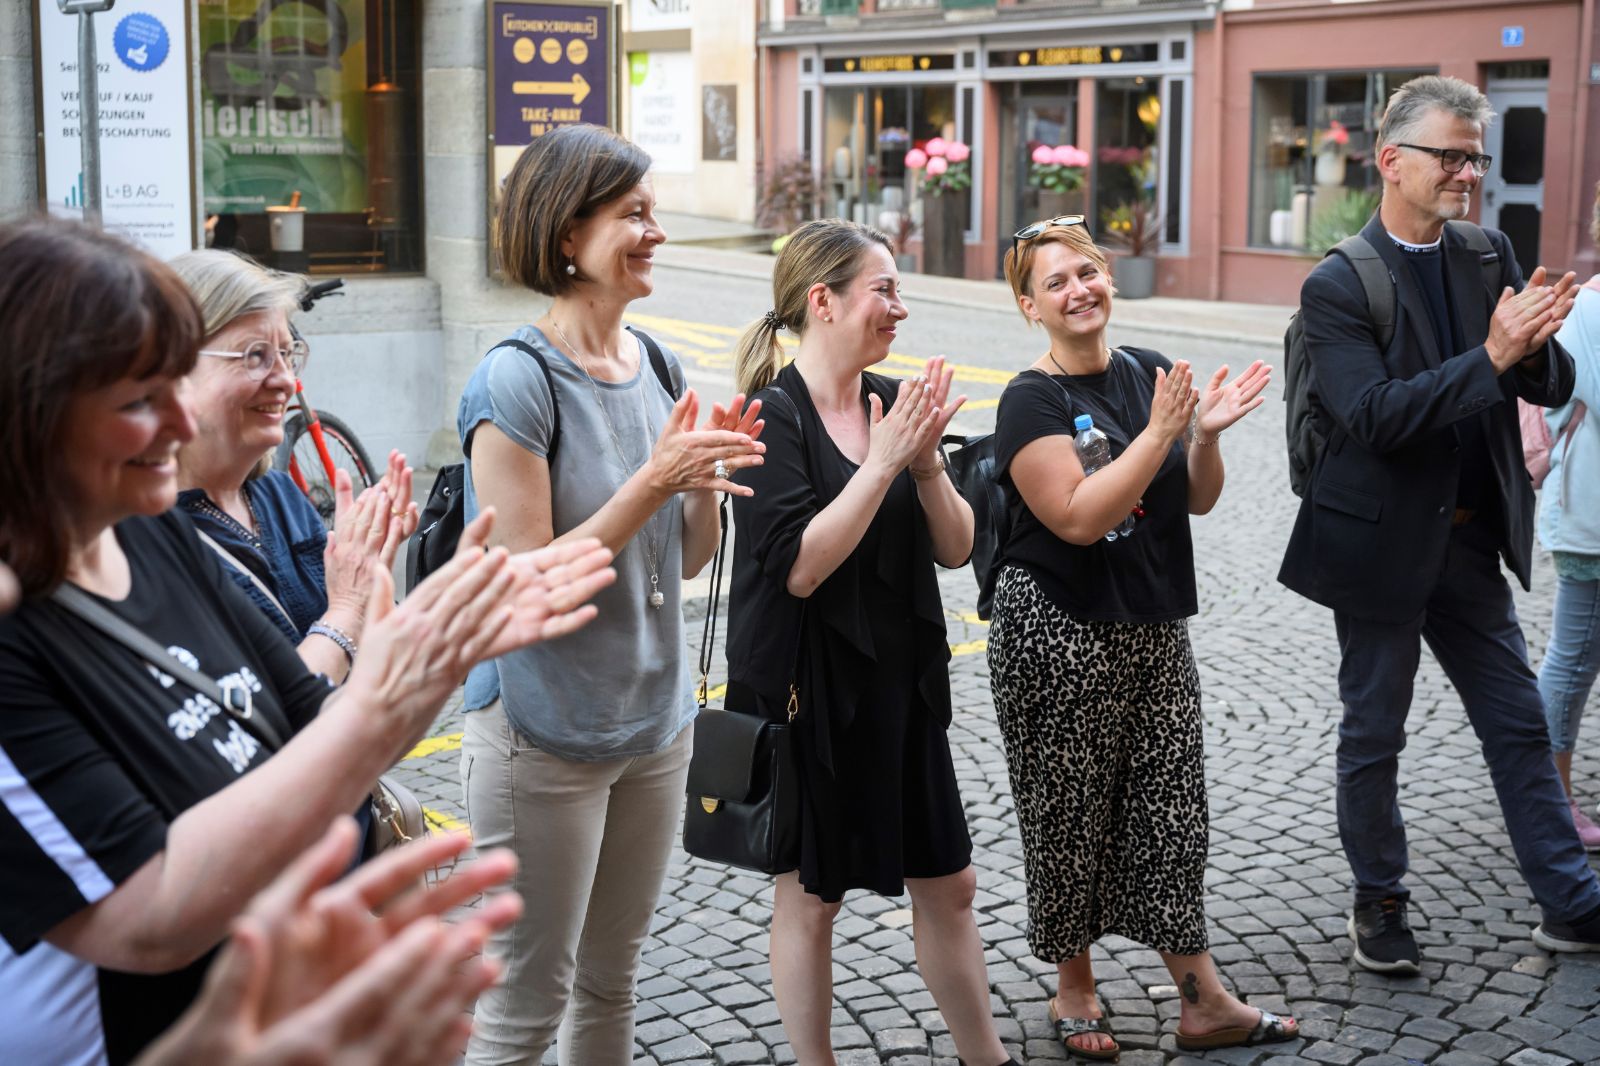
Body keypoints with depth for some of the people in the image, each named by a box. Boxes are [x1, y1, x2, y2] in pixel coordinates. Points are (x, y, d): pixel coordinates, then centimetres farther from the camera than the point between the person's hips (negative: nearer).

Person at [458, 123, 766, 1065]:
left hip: (657, 722, 7)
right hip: (545, 737, -6)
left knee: (612, 981, 19)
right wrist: (653, 479, -24)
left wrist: (709, 477, -9)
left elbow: (689, 560, 9)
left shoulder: (660, 368, 4)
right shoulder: (517, 380, -16)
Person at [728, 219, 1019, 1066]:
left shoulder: (895, 401, 3)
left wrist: (926, 461, -14)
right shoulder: (770, 415, -14)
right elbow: (798, 566, -23)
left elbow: (955, 547, 2)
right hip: (807, 691, -6)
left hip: (901, 685, 6)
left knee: (947, 884, 15)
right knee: (810, 896, 10)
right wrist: (883, 461, -22)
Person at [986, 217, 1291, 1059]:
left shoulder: (1149, 374, 7)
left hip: (1155, 631, 5)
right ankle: (1074, 988, 25)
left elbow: (1197, 500, 11)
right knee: (1070, 816, 7)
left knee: (1171, 809, 9)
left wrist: (1207, 434, -8)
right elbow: (1079, 517, -21)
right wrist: (1161, 431, -21)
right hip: (1058, 636, -5)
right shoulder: (1032, 401, -10)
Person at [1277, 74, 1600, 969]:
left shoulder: (1492, 258, 3)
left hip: (1471, 542, 5)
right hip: (1383, 546, -5)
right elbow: (1375, 417, -24)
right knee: (1374, 735, 10)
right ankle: (1380, 903, 28)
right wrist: (1492, 356, -30)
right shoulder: (1339, 285, -14)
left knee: (1520, 725, 12)